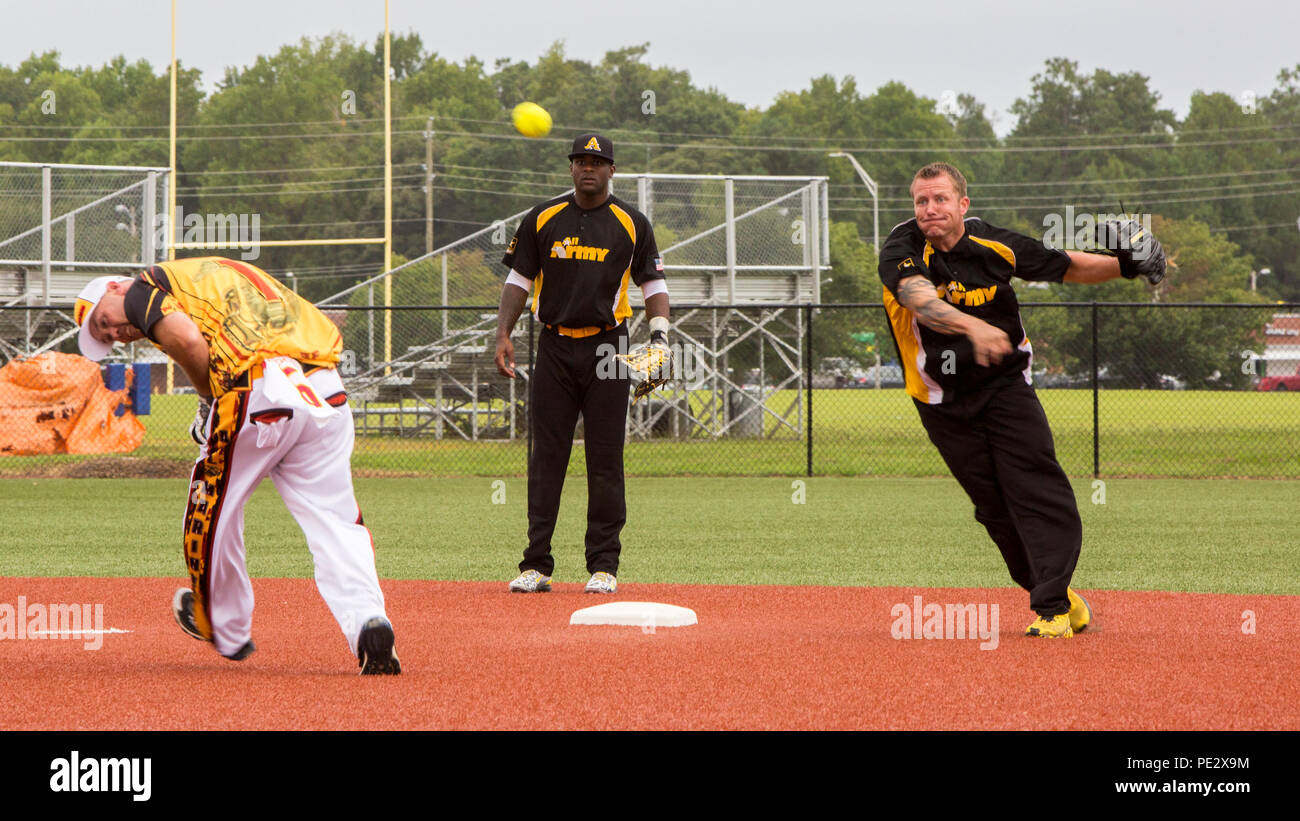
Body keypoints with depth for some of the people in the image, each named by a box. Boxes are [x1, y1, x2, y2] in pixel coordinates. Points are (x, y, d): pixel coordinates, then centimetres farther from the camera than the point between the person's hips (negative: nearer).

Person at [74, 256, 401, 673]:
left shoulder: (143, 290, 10)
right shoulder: (214, 272, 32)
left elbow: (186, 339, -13)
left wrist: (211, 396, 6)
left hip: (257, 389, -6)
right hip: (325, 389, 6)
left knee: (213, 512, 16)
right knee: (334, 519, 5)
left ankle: (226, 632, 32)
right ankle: (366, 620, -17)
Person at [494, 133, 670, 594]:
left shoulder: (631, 224, 3)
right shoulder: (543, 219, 6)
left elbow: (653, 284, 5)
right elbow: (519, 280, 11)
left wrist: (660, 336, -9)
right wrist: (503, 335, 1)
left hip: (607, 347, -1)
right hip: (554, 348, 1)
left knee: (606, 459, -1)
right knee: (546, 457, 0)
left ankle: (604, 565, 4)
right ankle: (536, 565, 2)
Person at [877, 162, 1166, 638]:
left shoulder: (997, 247, -6)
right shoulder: (903, 251, -15)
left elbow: (1067, 267, 9)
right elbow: (920, 299, -36)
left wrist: (1124, 265, -7)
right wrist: (974, 326, -53)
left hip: (1006, 385, 0)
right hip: (944, 401, 0)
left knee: (1039, 492, -14)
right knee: (996, 509, 4)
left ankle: (1052, 609, -14)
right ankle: (1059, 596, 19)